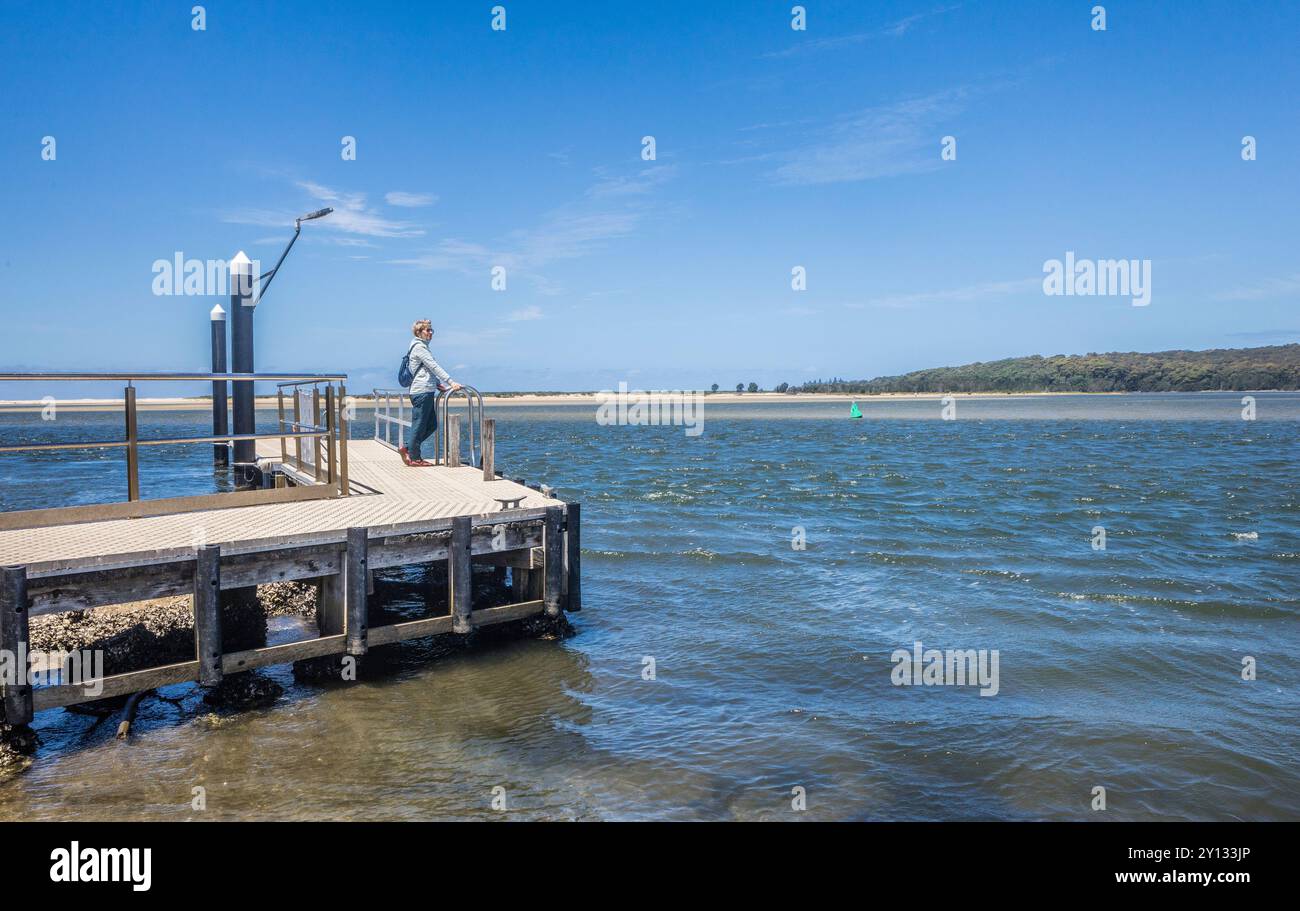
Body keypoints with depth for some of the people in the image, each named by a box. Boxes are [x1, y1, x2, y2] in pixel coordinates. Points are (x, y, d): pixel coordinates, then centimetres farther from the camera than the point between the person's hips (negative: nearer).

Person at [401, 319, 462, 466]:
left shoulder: (422, 346, 22)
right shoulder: (419, 347, -10)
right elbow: (434, 366, -18)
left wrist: (439, 385, 14)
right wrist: (451, 382, -22)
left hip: (427, 392, 10)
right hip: (422, 392, -10)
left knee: (432, 425, 10)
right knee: (419, 425, -3)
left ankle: (408, 449, 16)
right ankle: (414, 458, 4)